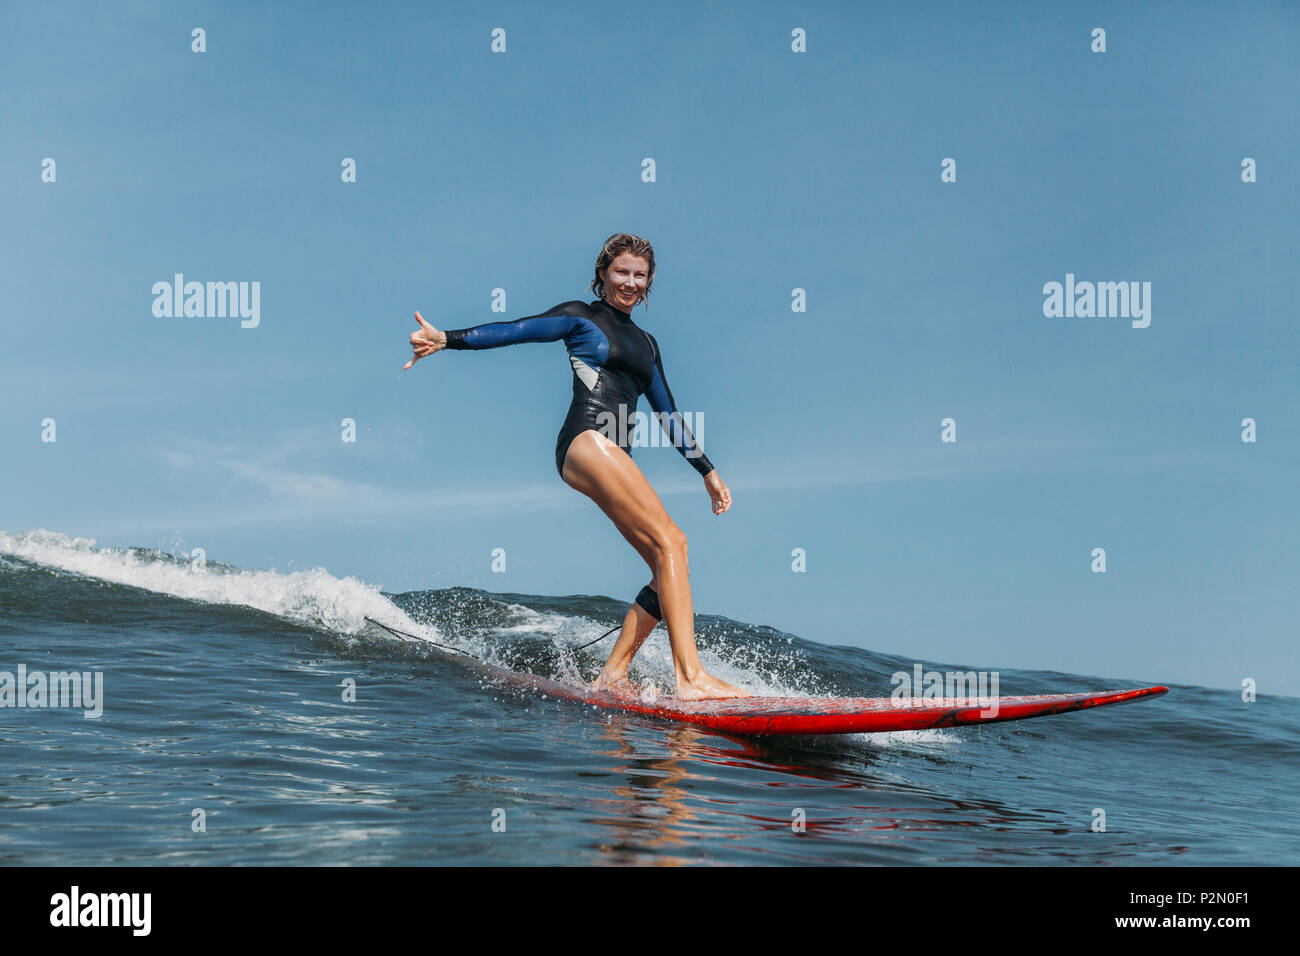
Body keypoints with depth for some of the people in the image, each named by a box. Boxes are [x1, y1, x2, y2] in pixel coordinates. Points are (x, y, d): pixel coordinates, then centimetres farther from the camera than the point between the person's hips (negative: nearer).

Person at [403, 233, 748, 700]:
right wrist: (446, 338, -17)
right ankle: (691, 676, -30)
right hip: (586, 441, -8)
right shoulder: (581, 317, 9)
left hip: (617, 458, 8)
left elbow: (668, 415, 29)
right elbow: (513, 330, -3)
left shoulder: (645, 343, 27)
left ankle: (612, 675, 0)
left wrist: (708, 472, 27)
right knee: (670, 542, -22)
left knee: (669, 569, -4)